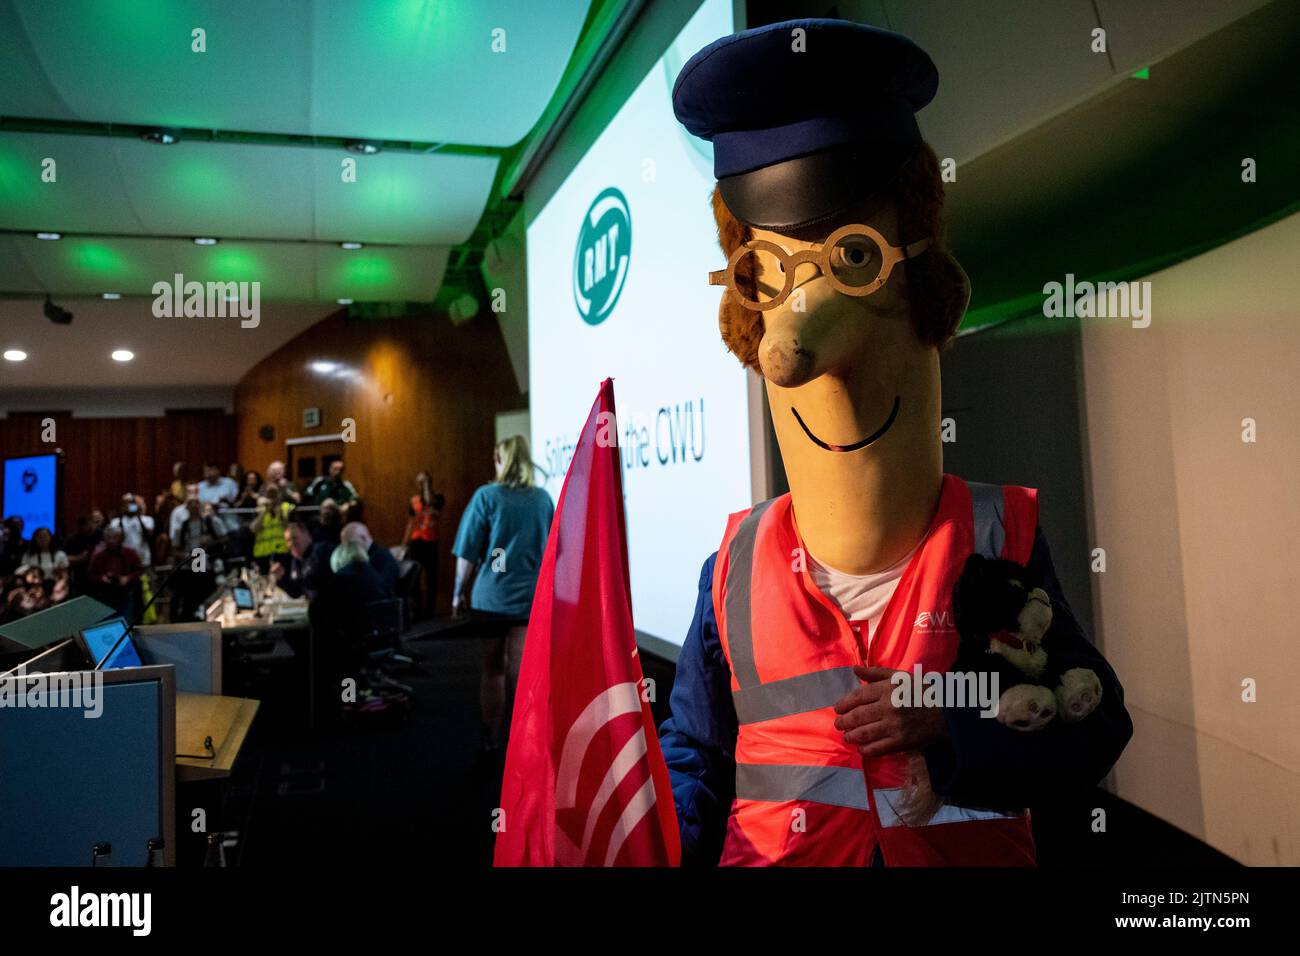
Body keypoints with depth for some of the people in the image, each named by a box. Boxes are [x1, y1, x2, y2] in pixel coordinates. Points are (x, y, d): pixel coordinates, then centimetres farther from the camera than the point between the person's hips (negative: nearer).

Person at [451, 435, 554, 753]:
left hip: (492, 595, -1)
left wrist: (459, 592, 8)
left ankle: (491, 739, 26)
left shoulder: (486, 496, -5)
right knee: (521, 673, 2)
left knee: (493, 669, 14)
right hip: (532, 596, 1)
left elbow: (467, 553, -4)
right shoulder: (543, 498, 4)